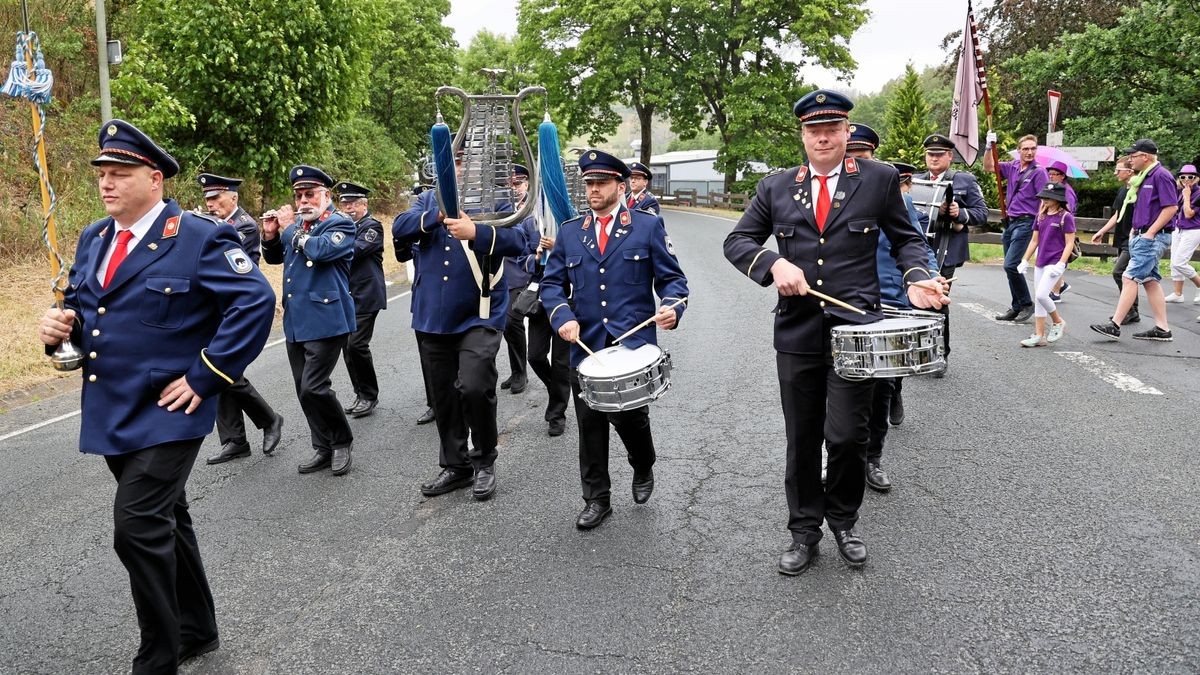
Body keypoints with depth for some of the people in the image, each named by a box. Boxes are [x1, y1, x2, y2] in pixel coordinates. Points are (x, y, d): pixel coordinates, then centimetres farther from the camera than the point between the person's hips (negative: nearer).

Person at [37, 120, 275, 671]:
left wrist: (205, 377, -19)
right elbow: (82, 308, 21)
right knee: (164, 520, 18)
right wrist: (60, 326, -3)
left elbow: (256, 300, -19)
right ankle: (196, 629, 35)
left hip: (167, 413, -8)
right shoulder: (93, 239, 11)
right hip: (111, 414, 8)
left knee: (138, 527, -12)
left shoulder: (199, 238, -12)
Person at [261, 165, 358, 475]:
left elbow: (320, 251, -23)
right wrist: (271, 234, 5)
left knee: (313, 388, -13)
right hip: (295, 322, 8)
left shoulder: (340, 225, -5)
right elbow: (273, 257, 24)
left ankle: (342, 442, 7)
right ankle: (323, 448, 20)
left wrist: (291, 229, -10)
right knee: (304, 391, 9)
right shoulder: (296, 225, 17)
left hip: (326, 321, -8)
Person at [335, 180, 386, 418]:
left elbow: (354, 250, -20)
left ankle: (369, 395, 1)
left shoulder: (372, 225, -6)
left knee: (356, 345, -13)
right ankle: (361, 395, 17)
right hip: (346, 297, 7)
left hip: (366, 296, -7)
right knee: (348, 347, 7)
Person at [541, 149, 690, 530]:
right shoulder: (569, 232, 11)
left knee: (631, 417, 0)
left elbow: (671, 278, 2)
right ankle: (596, 500, 22)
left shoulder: (648, 226, 3)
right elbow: (552, 284, 10)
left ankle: (643, 469, 33)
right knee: (590, 425, 7)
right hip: (586, 346, 3)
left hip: (634, 344, -3)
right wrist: (563, 317, -10)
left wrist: (672, 307, -20)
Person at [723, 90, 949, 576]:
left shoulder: (880, 179, 3)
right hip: (797, 331, 2)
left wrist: (916, 279, -9)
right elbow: (736, 241, 8)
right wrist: (773, 263, -11)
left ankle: (844, 521, 23)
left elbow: (905, 239, 10)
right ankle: (804, 532, 27)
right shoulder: (776, 187, 7)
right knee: (801, 440, 10)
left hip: (855, 328, -2)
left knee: (846, 436, -5)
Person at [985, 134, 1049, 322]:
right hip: (1011, 222, 7)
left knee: (1011, 265, -16)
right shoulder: (1012, 167, 10)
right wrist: (989, 148, -1)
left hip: (1026, 222, -7)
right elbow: (988, 167, 14)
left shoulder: (1039, 172, -7)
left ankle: (1027, 304, -2)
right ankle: (1016, 307, 19)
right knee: (1011, 266, 10)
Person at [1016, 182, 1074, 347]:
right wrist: (1024, 260, 12)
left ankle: (1058, 322, 7)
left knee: (1041, 295, -17)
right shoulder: (1041, 216, 10)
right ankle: (1039, 336, 13)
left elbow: (1070, 243, -10)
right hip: (1040, 263, 7)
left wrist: (1061, 264, -18)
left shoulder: (1065, 216, -8)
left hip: (1055, 263, -7)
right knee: (1038, 298, 7)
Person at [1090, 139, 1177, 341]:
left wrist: (1150, 233, -18)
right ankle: (1162, 329, 14)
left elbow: (1172, 207, -19)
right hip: (1141, 236, 10)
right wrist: (1134, 230, 15)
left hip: (1152, 238, -10)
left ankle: (1114, 326, -11)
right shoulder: (1144, 177, 17)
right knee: (1150, 280, 10)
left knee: (1130, 278, -12)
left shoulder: (1161, 175, -12)